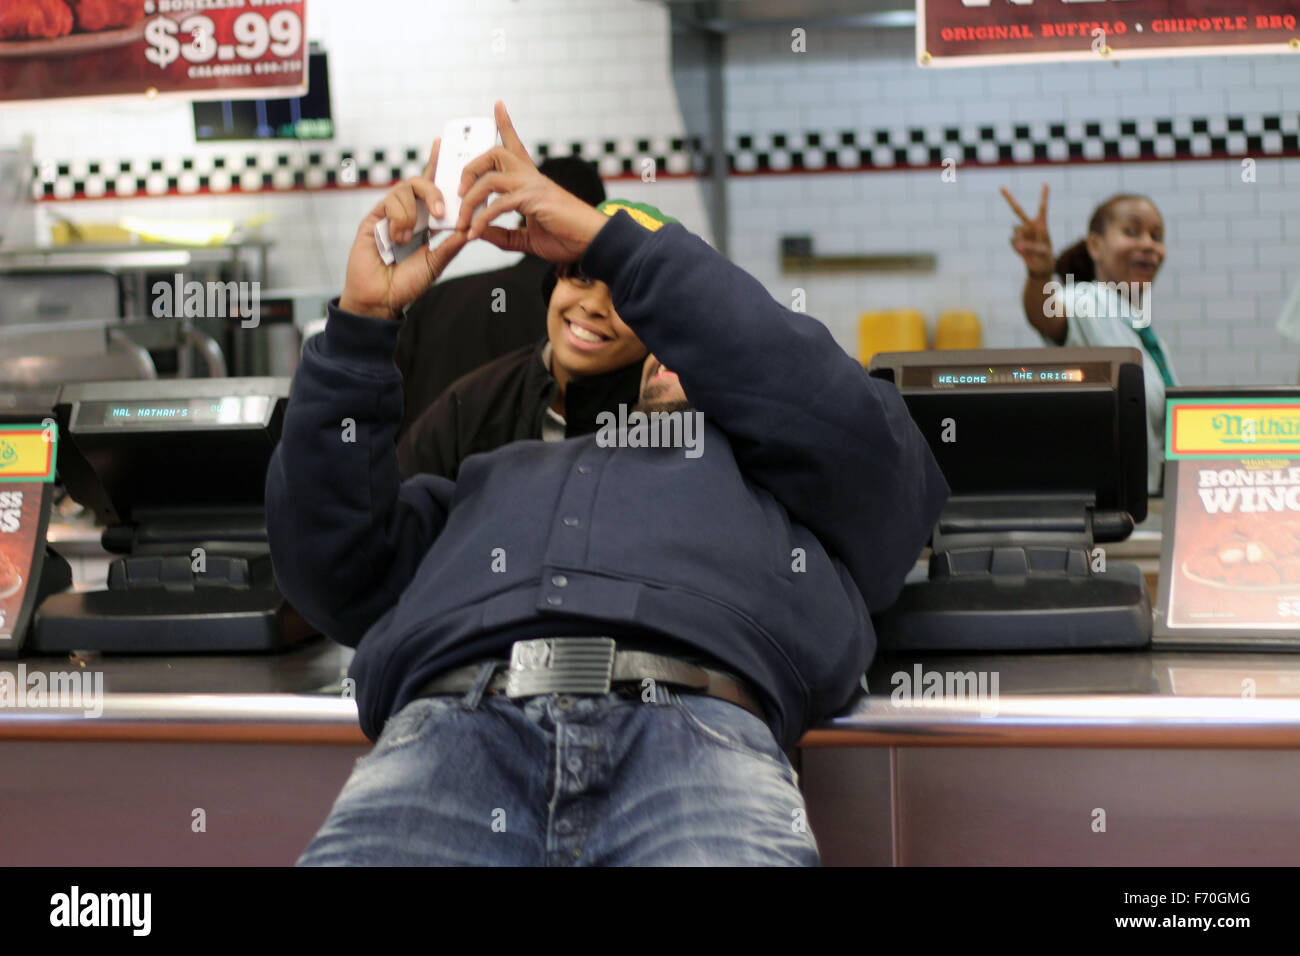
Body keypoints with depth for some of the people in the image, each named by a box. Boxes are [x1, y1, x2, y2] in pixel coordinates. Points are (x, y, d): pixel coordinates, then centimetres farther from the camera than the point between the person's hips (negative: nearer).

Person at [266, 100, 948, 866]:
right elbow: (332, 562, 28)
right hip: (452, 722, 2)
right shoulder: (504, 473, 42)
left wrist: (607, 236, 13)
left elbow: (835, 414, 12)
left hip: (693, 723, -2)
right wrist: (362, 319, 20)